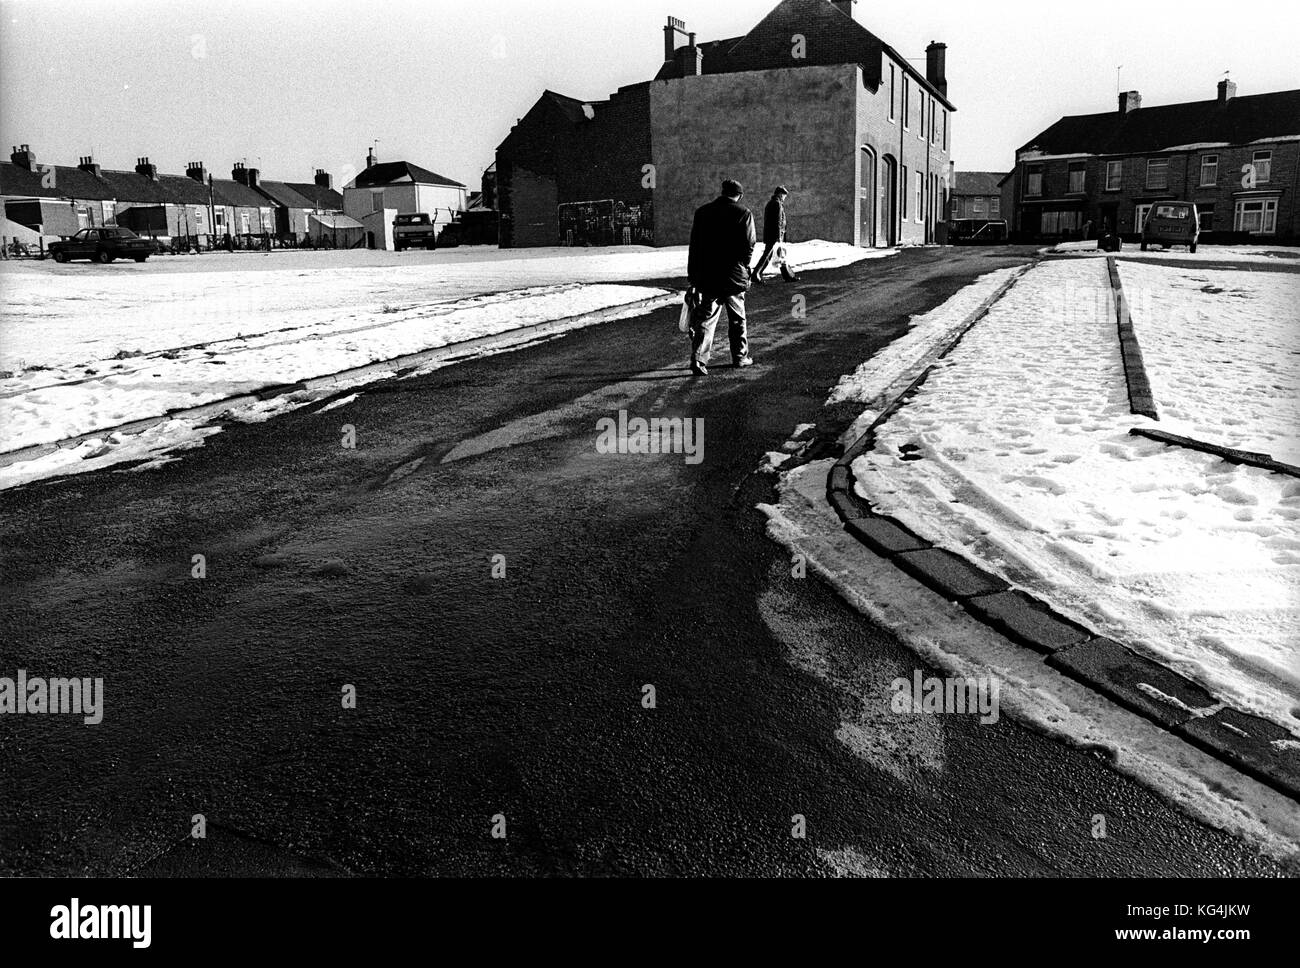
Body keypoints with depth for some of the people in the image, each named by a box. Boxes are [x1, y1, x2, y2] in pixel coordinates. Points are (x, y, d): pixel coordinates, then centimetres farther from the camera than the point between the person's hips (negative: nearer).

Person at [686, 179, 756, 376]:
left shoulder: (702, 212, 4)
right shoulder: (744, 213, -6)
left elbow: (694, 246, 5)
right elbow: (749, 245, -9)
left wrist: (693, 277, 9)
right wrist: (744, 267, 9)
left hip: (707, 278, 2)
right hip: (735, 277, -2)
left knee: (705, 319, 3)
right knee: (737, 319, 14)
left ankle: (698, 359, -11)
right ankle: (740, 357, 24)